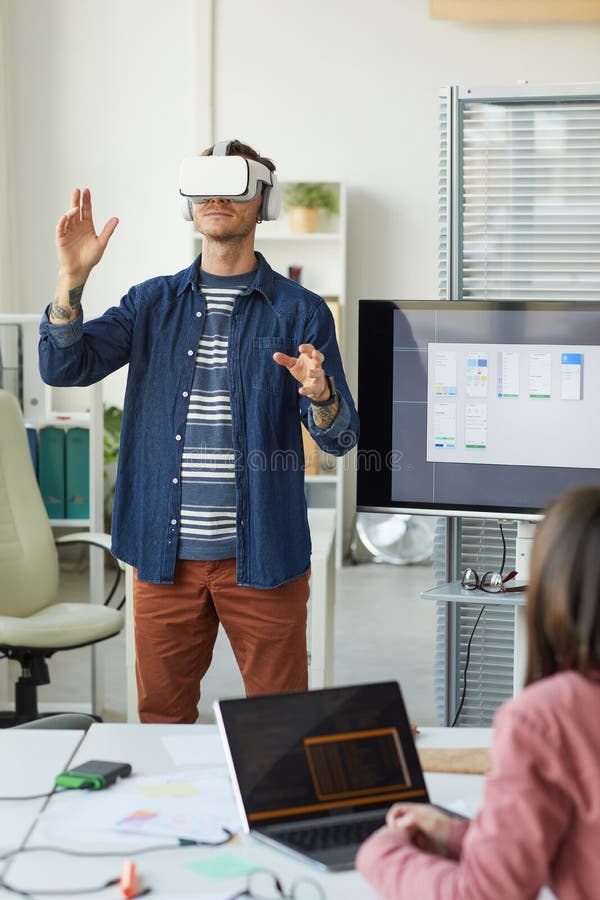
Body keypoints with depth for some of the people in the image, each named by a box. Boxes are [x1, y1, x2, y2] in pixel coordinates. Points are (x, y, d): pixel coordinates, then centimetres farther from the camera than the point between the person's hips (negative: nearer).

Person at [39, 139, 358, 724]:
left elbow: (341, 439, -2)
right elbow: (63, 367, -3)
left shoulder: (300, 312, 1)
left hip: (263, 557, -2)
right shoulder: (152, 303, 8)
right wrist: (71, 279, -16)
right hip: (165, 552, 2)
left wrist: (319, 396, -24)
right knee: (161, 720, 13)